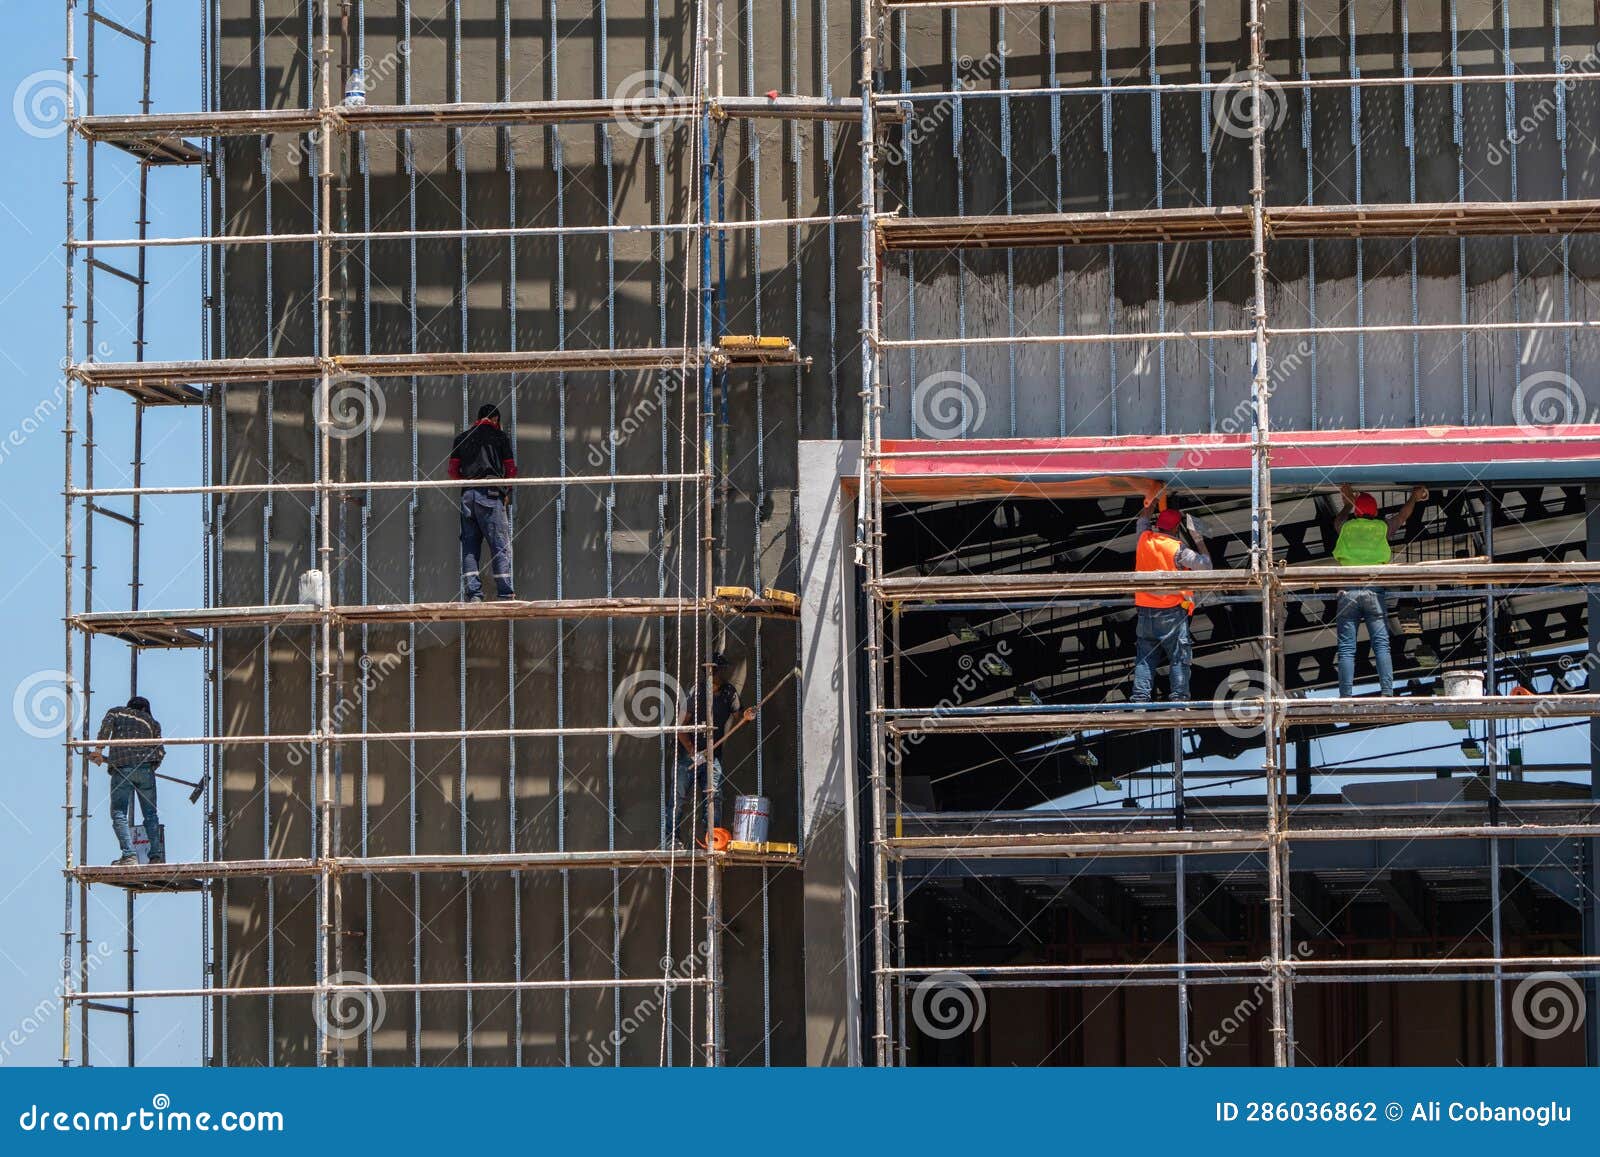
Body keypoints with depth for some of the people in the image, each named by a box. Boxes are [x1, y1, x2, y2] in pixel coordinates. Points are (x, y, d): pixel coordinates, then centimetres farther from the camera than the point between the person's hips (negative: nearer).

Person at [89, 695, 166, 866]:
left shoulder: (116, 713, 18)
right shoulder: (151, 722, 22)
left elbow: (106, 726, -4)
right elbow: (160, 752, 12)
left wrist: (99, 751, 4)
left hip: (122, 768, -2)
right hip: (145, 768, 2)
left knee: (119, 814, -2)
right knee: (150, 814, 9)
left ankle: (129, 855, -15)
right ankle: (157, 855, 1)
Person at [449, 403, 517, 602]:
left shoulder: (462, 437, 14)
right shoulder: (499, 436, 5)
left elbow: (453, 471, 11)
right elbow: (510, 469, 5)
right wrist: (507, 492, 18)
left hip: (468, 494, 3)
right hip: (491, 495, -3)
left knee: (469, 546, 5)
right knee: (500, 544, -1)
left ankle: (473, 592, -2)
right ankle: (505, 593, -5)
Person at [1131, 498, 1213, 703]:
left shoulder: (1144, 540, 2)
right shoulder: (1178, 549, -11)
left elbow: (1144, 519, 24)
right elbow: (1205, 566, -8)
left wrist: (1153, 500, 32)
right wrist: (1200, 541, 3)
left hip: (1146, 611, 4)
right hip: (1172, 611, -4)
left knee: (1144, 657, 7)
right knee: (1179, 657, 1)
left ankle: (1140, 699, 2)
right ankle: (1179, 698, -5)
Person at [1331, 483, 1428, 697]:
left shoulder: (1346, 526, 15)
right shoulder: (1382, 527, 13)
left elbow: (1339, 519, 41)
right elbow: (1403, 516, 32)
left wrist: (1348, 503, 59)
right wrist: (1414, 498, 49)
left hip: (1348, 590, 0)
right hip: (1375, 591, 0)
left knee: (1346, 648, -2)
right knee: (1381, 645, -2)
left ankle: (1346, 696, -9)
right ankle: (1388, 692, -14)